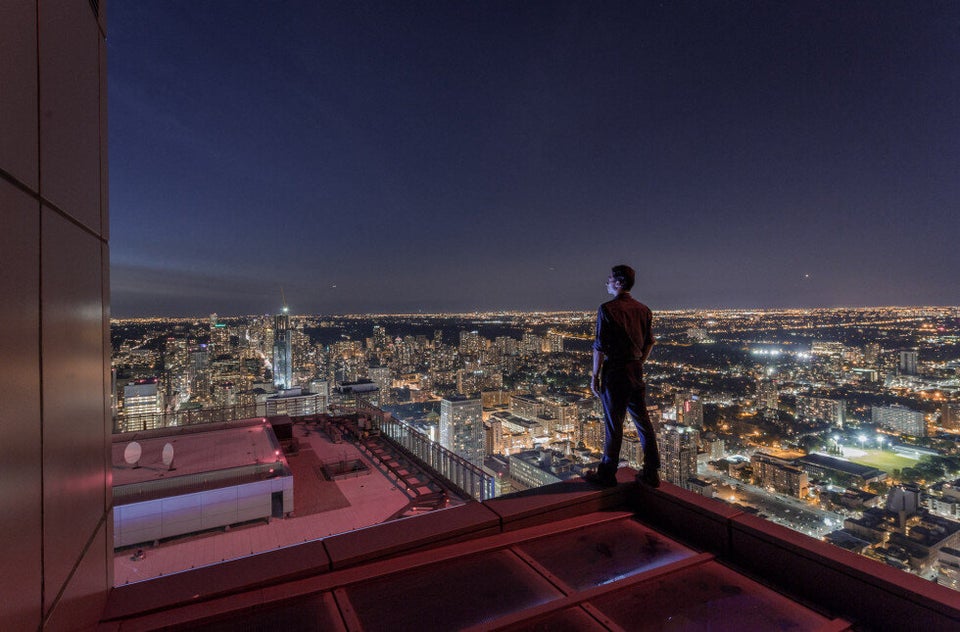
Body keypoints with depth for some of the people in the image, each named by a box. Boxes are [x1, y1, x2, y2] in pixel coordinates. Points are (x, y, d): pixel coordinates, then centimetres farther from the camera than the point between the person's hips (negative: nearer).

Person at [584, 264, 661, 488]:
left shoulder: (607, 309, -14)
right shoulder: (644, 310, 7)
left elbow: (600, 346, -15)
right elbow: (649, 343, 14)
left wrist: (595, 376, -8)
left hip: (614, 371, -6)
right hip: (636, 372, 7)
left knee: (613, 425, 2)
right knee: (643, 422, 13)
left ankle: (607, 475, 14)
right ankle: (651, 474, 22)